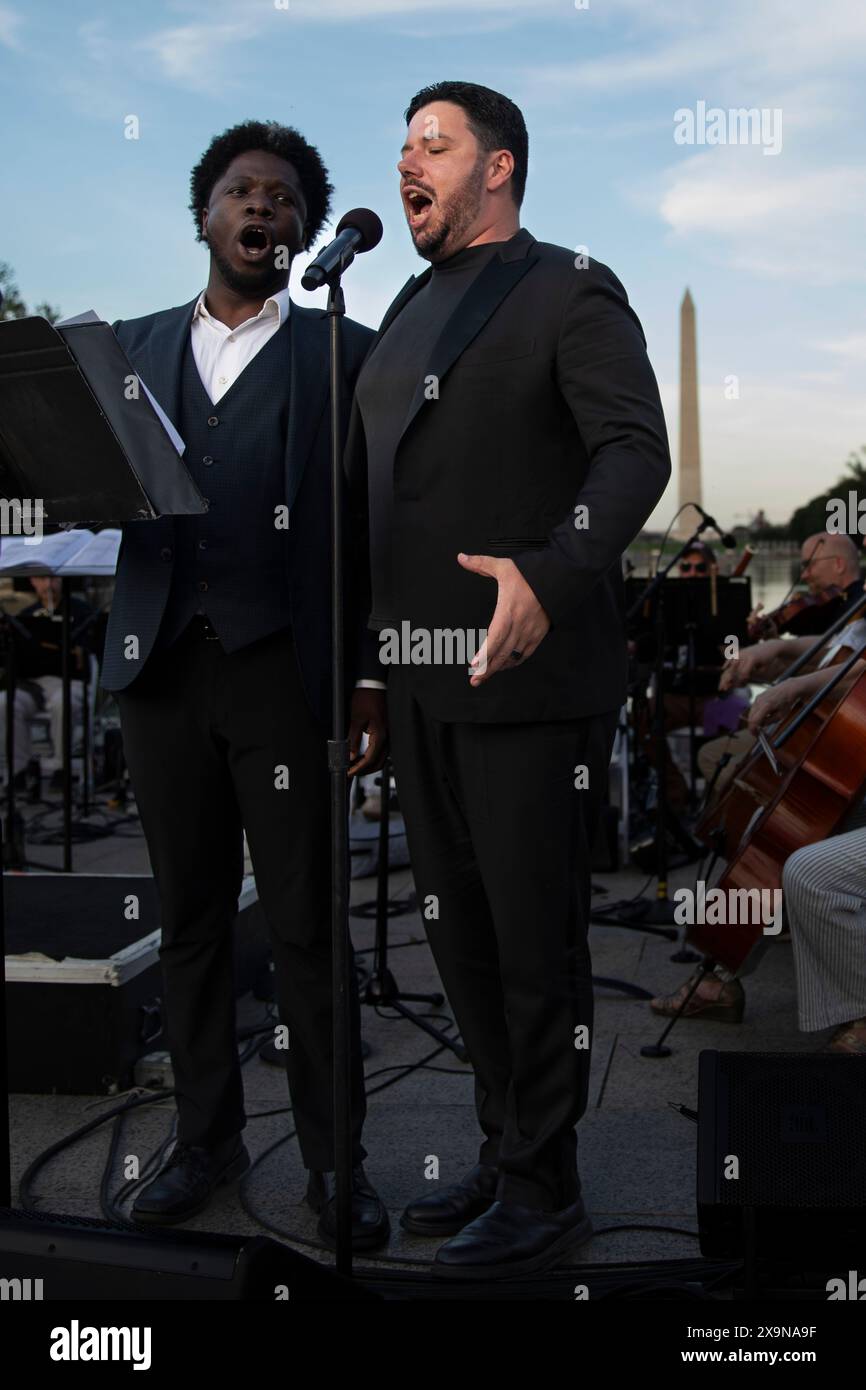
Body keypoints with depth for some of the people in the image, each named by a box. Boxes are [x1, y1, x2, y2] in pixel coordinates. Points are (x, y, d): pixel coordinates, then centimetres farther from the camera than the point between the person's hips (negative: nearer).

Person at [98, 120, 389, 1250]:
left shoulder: (344, 354, 6)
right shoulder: (135, 347, 17)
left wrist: (373, 680, -4)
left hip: (284, 670, -3)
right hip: (162, 667, 4)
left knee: (305, 927, 0)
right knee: (190, 919, 11)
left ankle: (333, 1157, 15)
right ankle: (208, 1136, 26)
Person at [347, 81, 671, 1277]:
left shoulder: (571, 292, -2)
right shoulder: (413, 307, 21)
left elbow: (637, 450, -15)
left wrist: (552, 575, -30)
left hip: (528, 673, -8)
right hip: (423, 673, 8)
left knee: (535, 933, 0)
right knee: (459, 928, 14)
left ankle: (544, 1190, 15)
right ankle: (504, 1149, 30)